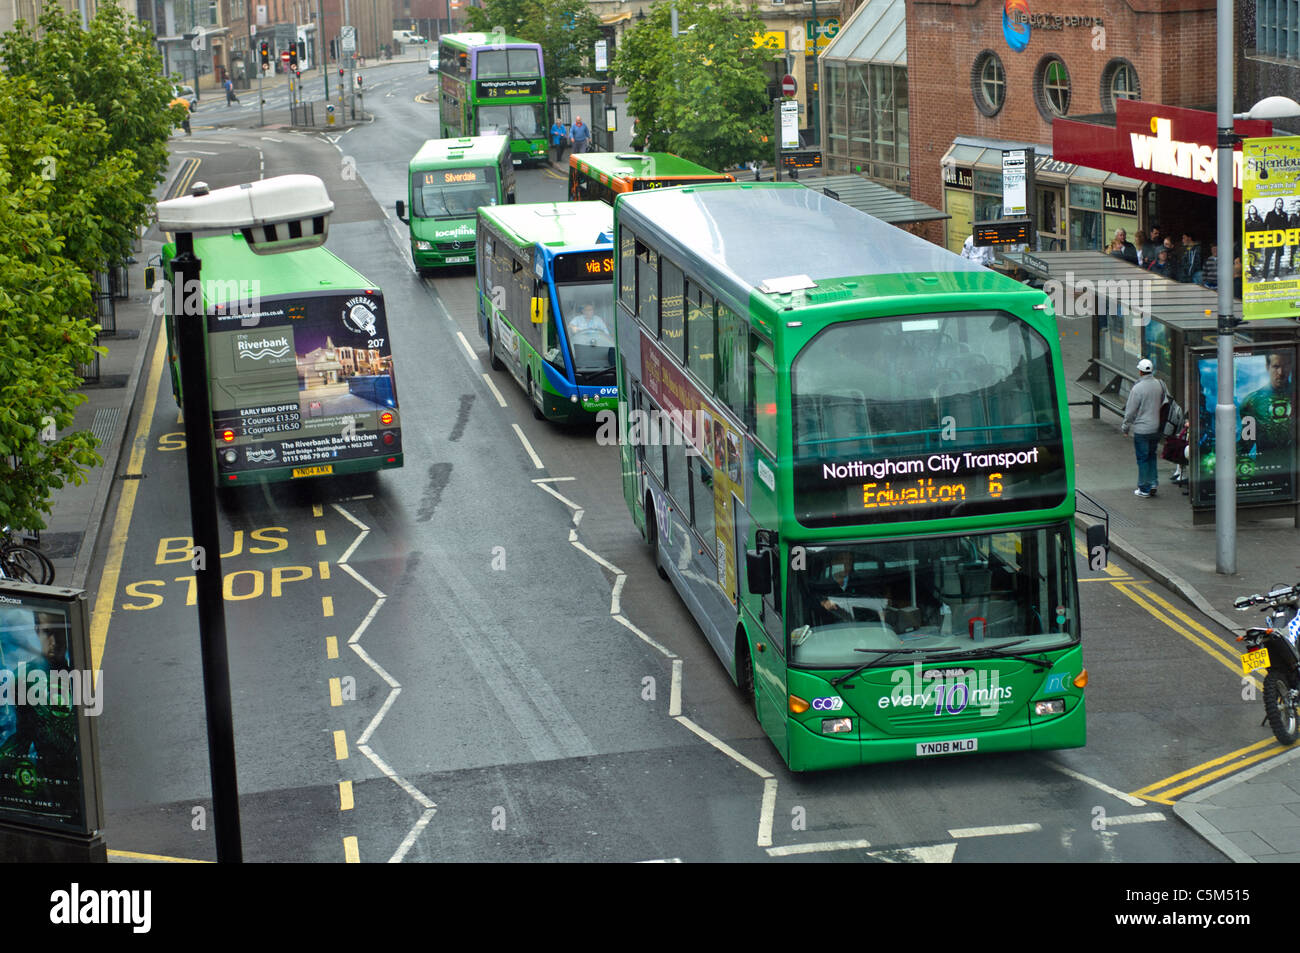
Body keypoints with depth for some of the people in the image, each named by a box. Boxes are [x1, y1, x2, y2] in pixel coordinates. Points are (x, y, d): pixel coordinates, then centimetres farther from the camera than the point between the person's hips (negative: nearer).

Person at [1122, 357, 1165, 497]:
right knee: (1151, 456, 20)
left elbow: (1131, 411, -12)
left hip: (1141, 429, -6)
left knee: (1142, 458, 3)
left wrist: (1125, 427, 1)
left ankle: (1144, 489, 9)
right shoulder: (1159, 385, 0)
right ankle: (1153, 483, 17)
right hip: (1156, 428, 6)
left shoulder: (1137, 388, -18)